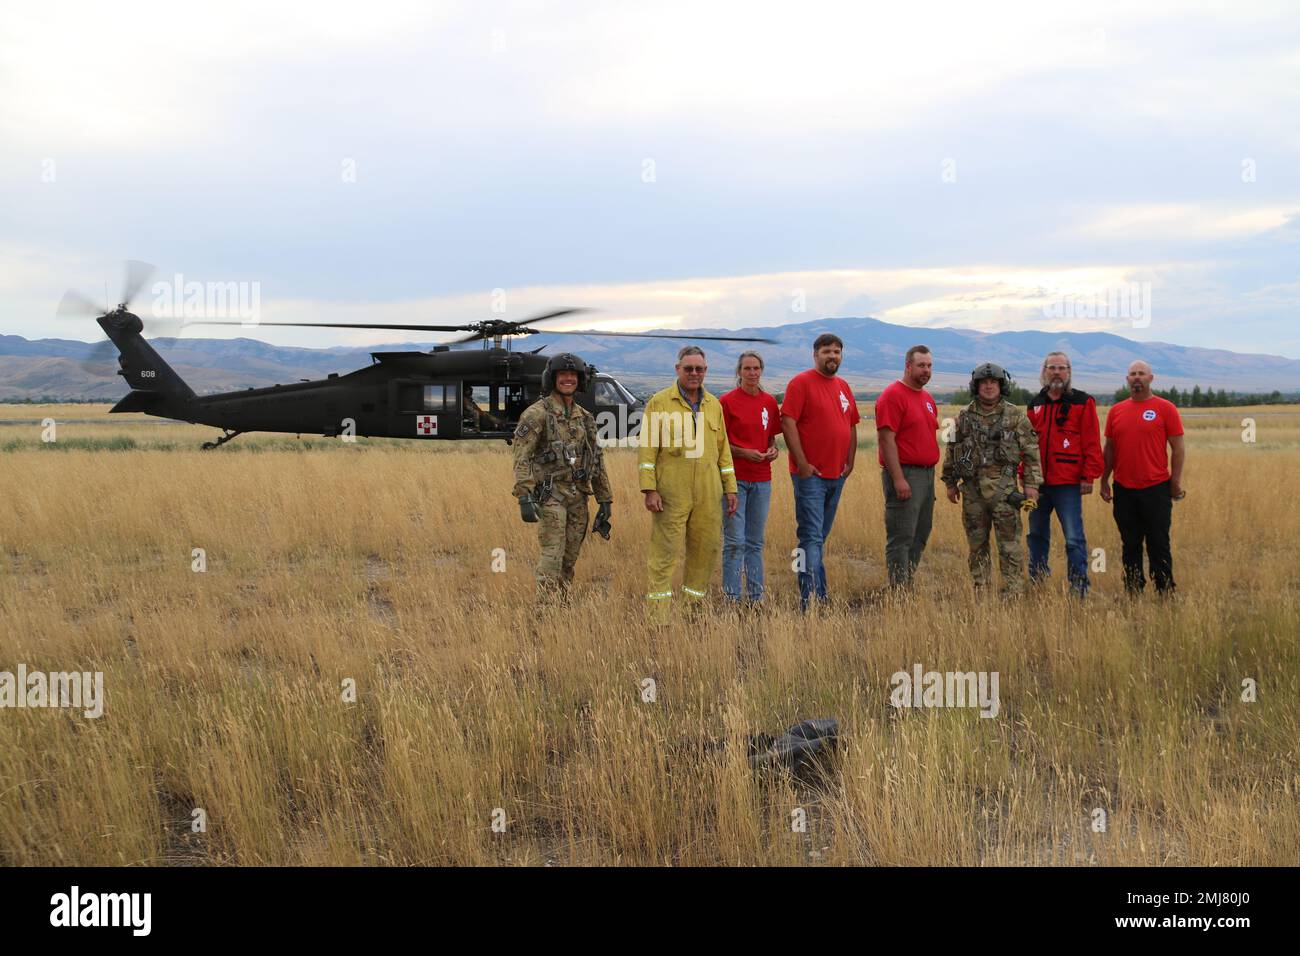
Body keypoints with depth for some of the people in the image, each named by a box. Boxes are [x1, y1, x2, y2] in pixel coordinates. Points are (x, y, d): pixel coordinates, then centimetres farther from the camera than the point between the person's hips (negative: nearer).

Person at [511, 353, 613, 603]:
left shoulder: (584, 418, 12)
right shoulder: (536, 414, -8)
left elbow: (597, 460, 16)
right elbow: (522, 458, -15)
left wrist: (605, 500, 11)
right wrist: (525, 498, -26)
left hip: (578, 497, 6)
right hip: (550, 495, -6)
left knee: (569, 558, 8)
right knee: (553, 555, -13)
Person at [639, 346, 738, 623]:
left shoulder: (714, 405, 15)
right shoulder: (659, 402, 1)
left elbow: (723, 448, 19)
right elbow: (646, 447, -3)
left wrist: (730, 488, 13)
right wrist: (649, 489, -11)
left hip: (708, 494, 5)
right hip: (671, 494, -5)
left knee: (707, 549, 6)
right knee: (666, 552, -5)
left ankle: (693, 607, 19)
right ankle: (658, 616, -1)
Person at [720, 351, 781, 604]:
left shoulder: (769, 402, 9)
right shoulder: (727, 401, -5)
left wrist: (773, 449, -1)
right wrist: (745, 452, -15)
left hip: (762, 479, 5)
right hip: (735, 477, -5)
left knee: (755, 542, 11)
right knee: (734, 541, -6)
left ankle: (756, 597, 17)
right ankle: (732, 597, 0)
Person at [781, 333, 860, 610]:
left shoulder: (843, 387, 15)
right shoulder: (801, 383, -8)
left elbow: (852, 426, 21)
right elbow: (788, 423, -15)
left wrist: (850, 461, 11)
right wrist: (802, 463, -17)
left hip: (837, 475, 7)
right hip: (810, 474, -7)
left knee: (820, 537, 14)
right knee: (812, 537, -9)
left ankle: (817, 595, 21)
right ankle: (812, 598, -12)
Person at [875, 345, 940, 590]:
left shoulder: (927, 398, 17)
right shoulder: (893, 396, -11)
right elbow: (886, 439, -17)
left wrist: (931, 473, 18)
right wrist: (898, 478, -22)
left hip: (927, 474, 9)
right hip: (905, 475, -9)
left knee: (920, 537, 13)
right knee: (901, 539, -6)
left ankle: (907, 583, 21)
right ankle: (899, 590, -3)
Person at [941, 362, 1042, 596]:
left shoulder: (1015, 416, 1)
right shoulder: (964, 417, 8)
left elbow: (1031, 451, 0)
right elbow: (952, 451, 14)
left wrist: (1031, 484, -6)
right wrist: (950, 483, 12)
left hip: (1004, 489, -3)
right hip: (972, 489, 3)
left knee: (1009, 542, -4)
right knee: (977, 543, 9)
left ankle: (1013, 592, 1)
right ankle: (980, 590, 19)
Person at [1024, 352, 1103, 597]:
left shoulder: (1083, 402, -1)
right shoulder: (1035, 404, 14)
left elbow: (1092, 443, -5)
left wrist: (1089, 476, -11)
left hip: (1068, 483, -5)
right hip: (1038, 482, 5)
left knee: (1074, 538, -7)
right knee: (1037, 535, 13)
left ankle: (1079, 584, -1)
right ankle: (1036, 581, 23)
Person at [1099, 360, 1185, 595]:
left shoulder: (1165, 409, -2)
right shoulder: (1116, 411, 9)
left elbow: (1178, 448, -2)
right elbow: (1109, 448, 14)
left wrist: (1176, 480, -6)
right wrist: (1104, 480, 11)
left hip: (1156, 489, -4)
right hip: (1124, 490, 4)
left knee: (1158, 545, 0)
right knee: (1130, 546, 10)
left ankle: (1166, 594, 6)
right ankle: (1132, 593, 18)